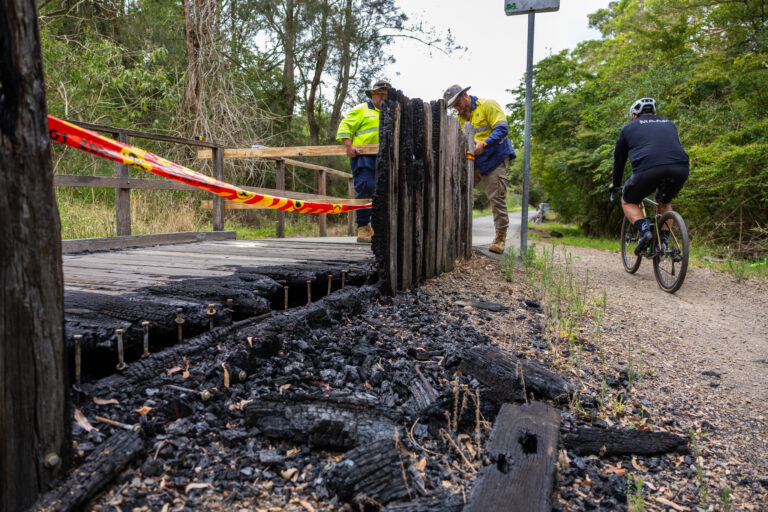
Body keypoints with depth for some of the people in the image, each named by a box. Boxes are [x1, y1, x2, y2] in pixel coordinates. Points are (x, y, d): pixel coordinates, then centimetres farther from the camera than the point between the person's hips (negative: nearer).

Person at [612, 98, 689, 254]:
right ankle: (664, 240, 19)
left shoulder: (629, 128, 25)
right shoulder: (669, 124, 34)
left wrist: (616, 186, 42)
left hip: (648, 169, -4)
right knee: (665, 202, 32)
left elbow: (619, 160, 30)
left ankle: (644, 231, -3)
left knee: (628, 201, 22)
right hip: (680, 169, 4)